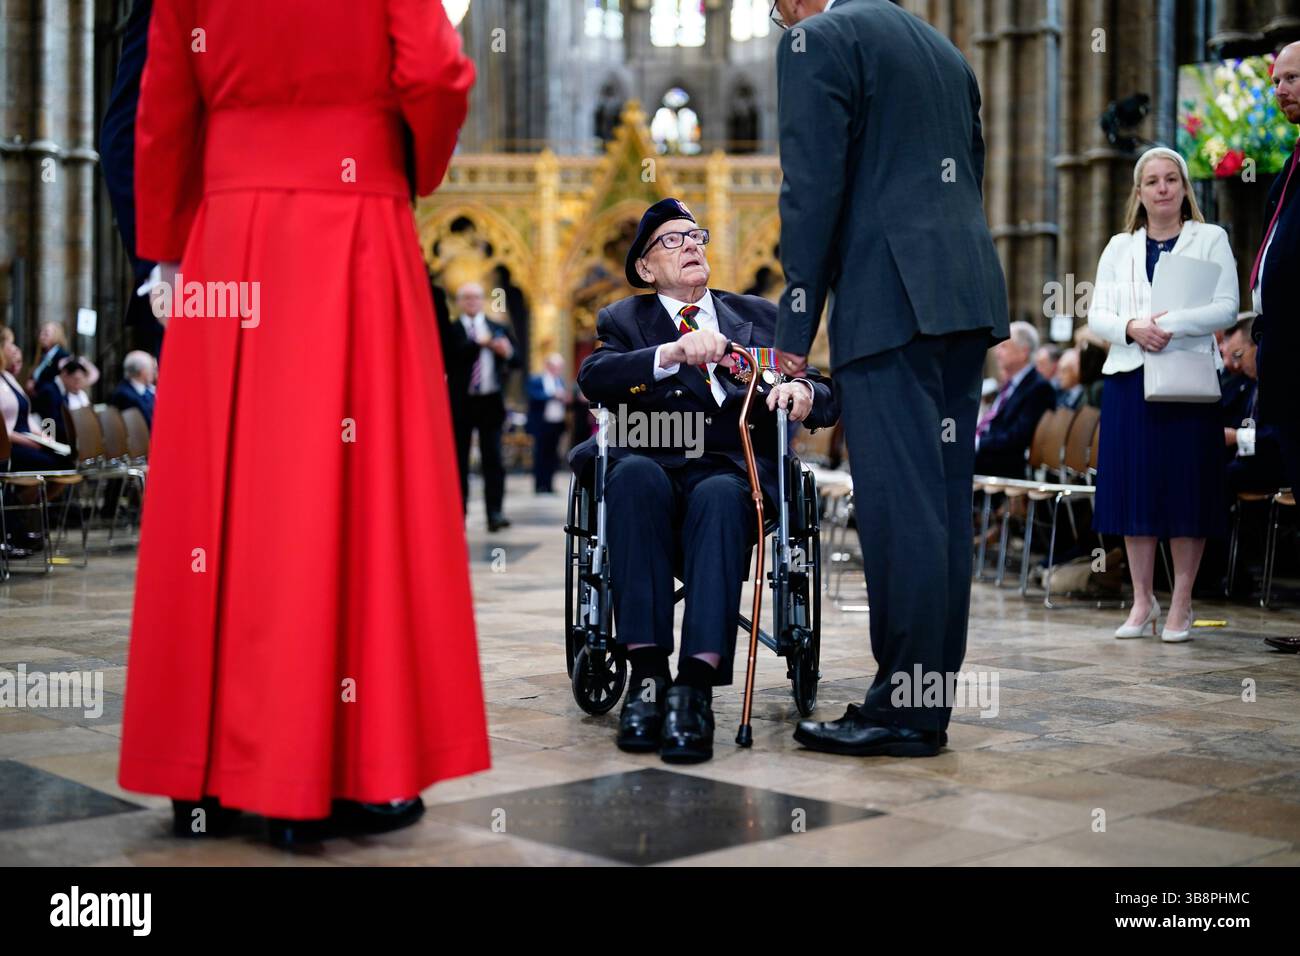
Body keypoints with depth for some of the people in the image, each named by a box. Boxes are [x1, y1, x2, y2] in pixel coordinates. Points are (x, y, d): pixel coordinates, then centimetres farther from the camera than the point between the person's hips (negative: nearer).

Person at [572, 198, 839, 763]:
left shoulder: (758, 316, 24)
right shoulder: (625, 320, 18)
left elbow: (826, 397, 15)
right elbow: (593, 378, -6)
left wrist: (803, 391, -10)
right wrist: (671, 353, -23)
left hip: (733, 471, 0)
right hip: (655, 467, 0)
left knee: (718, 496, -35)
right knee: (634, 473, -36)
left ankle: (695, 686, -47)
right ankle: (647, 670, -38)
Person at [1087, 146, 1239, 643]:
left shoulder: (1211, 239, 7)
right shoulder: (1119, 247, 15)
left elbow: (1227, 308, -4)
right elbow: (1096, 315, 7)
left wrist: (1174, 324, -20)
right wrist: (1131, 328, -13)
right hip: (1129, 378, 3)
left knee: (1186, 487, -3)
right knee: (1133, 486, 2)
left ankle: (1181, 606, 5)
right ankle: (1142, 601, 12)